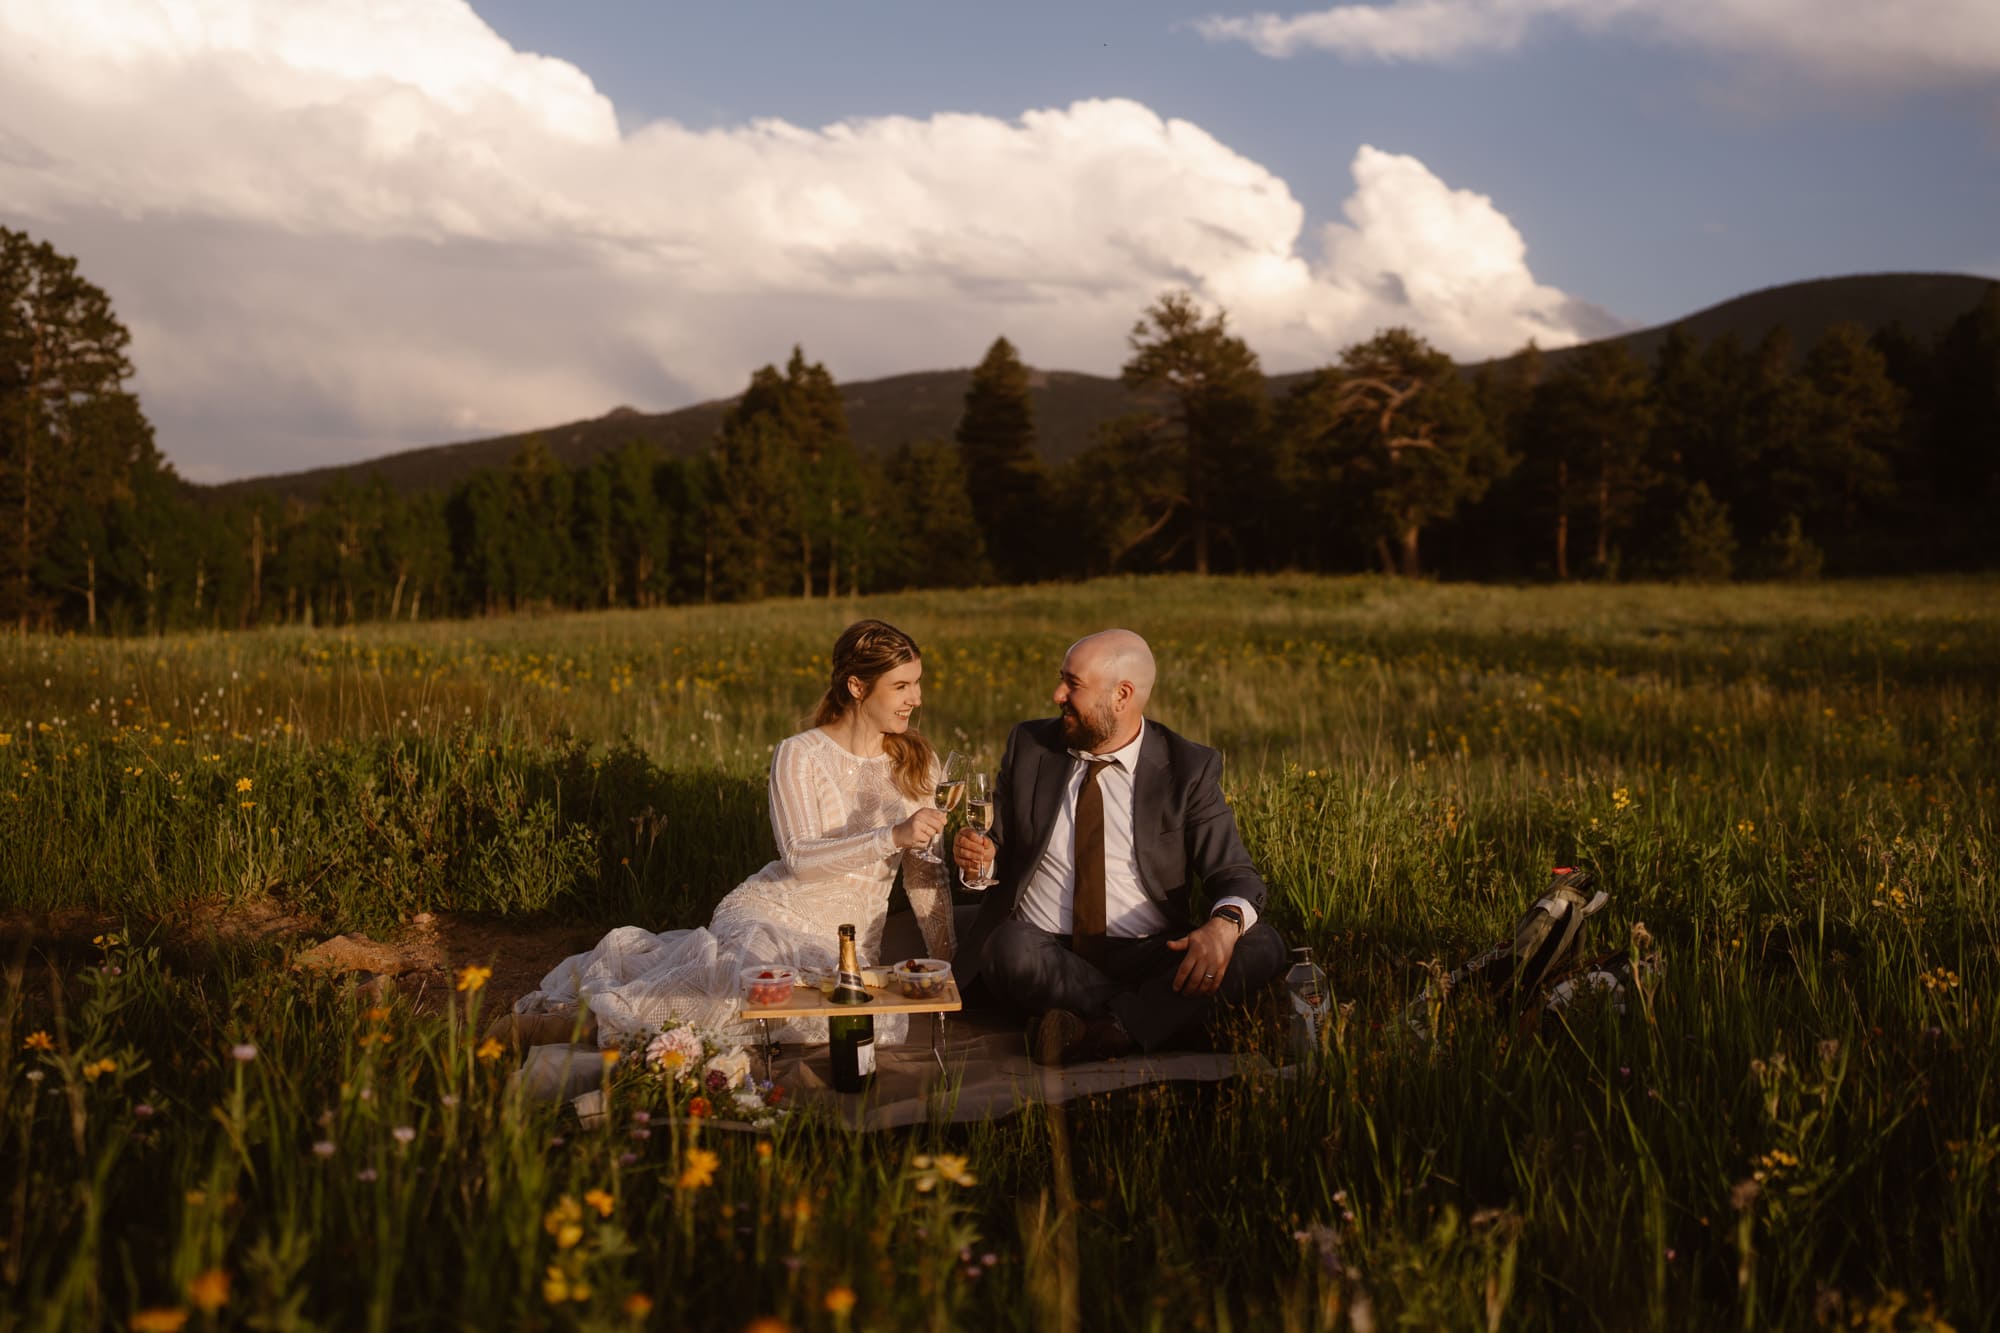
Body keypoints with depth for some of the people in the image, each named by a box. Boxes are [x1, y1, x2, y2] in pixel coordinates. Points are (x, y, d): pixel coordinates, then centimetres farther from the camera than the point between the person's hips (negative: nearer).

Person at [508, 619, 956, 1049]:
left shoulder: (917, 760, 9)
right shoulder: (799, 756, -4)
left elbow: (925, 870, 13)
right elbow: (798, 858, -15)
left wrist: (946, 961, 4)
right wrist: (892, 836, -27)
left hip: (845, 946, 5)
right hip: (770, 912, -5)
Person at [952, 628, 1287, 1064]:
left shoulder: (1188, 769, 1)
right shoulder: (1029, 746, 8)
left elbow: (1236, 877, -2)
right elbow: (1000, 847, 18)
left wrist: (1224, 924, -26)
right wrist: (977, 852, -8)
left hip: (1145, 957, 0)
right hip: (1045, 948, 1)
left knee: (1262, 947, -27)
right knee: (1010, 948, -35)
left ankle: (1095, 1036, -33)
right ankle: (1145, 1013, -19)